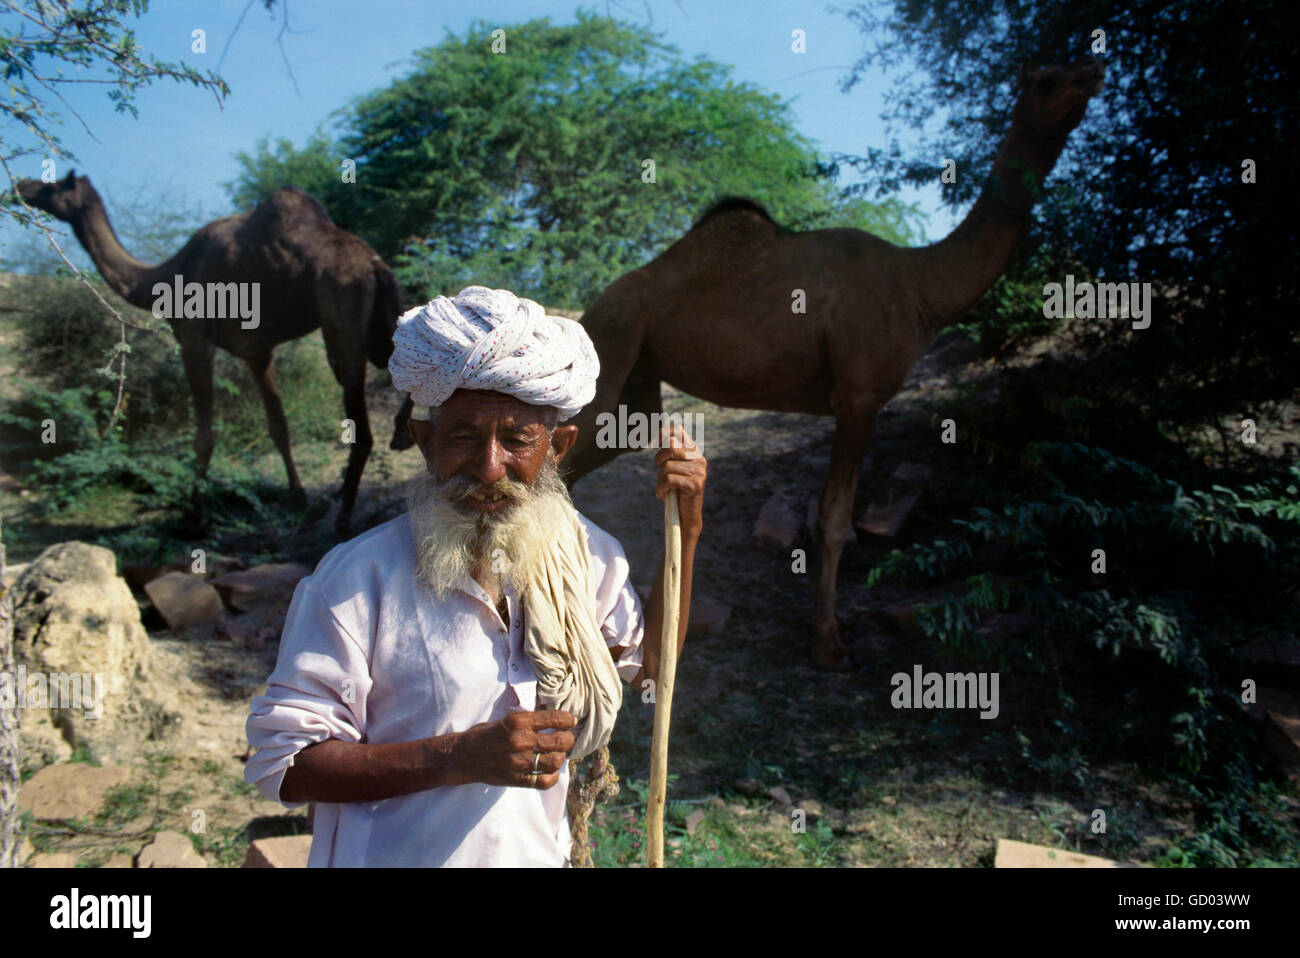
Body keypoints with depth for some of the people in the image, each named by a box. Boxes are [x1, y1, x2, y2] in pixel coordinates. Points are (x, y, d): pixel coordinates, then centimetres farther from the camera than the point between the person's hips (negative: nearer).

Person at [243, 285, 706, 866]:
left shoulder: (581, 552, -6)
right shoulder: (360, 578, -22)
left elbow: (648, 664, 10)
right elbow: (280, 763, -21)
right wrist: (461, 757, -30)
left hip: (539, 851, 5)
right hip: (393, 856, -5)